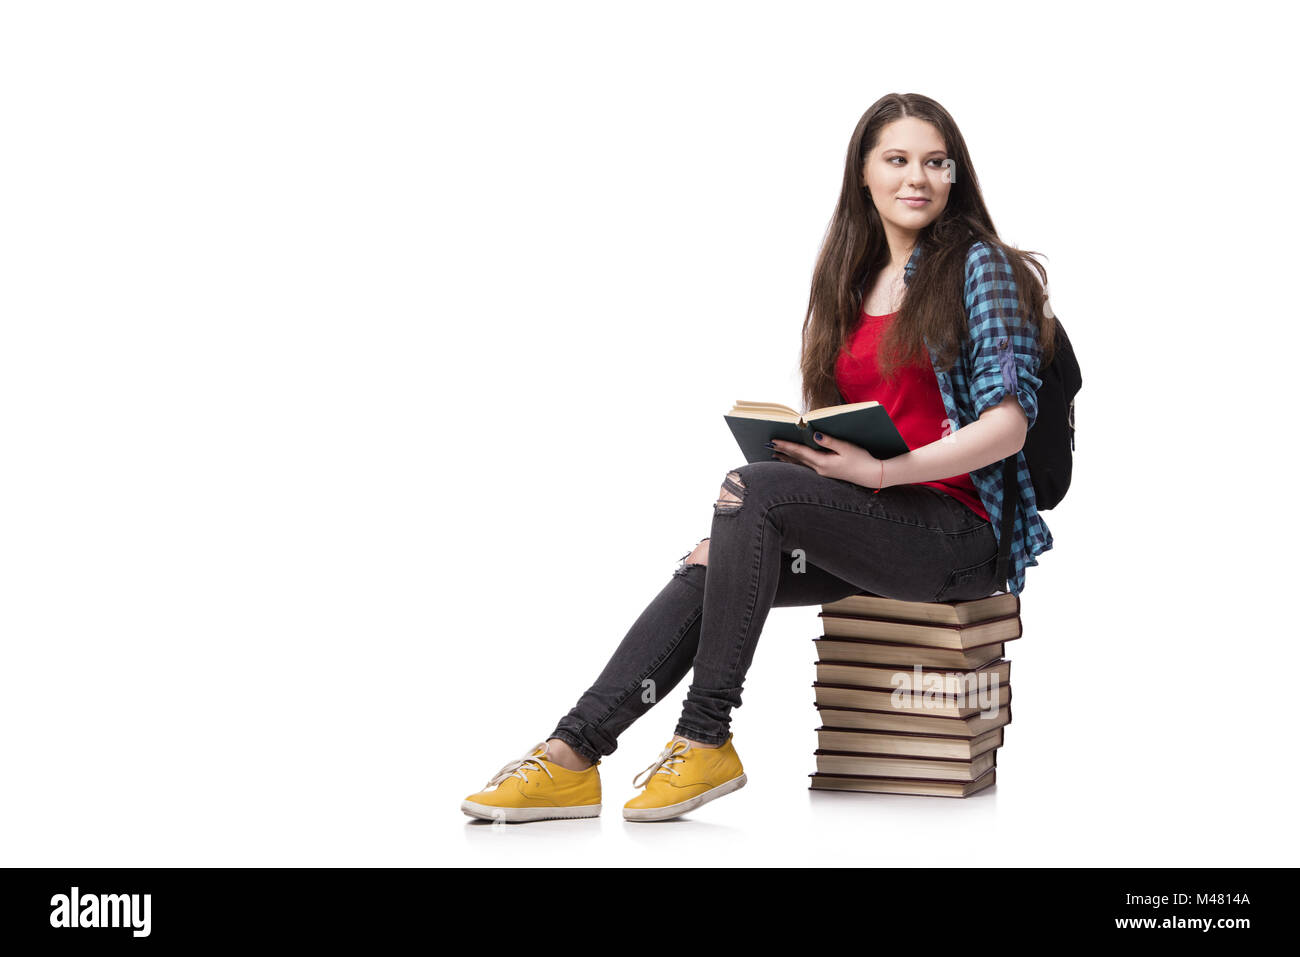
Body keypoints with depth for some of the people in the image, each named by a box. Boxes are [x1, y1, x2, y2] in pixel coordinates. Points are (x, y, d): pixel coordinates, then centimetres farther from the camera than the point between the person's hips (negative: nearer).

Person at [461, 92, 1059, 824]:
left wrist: (881, 471, -20)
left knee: (755, 489, -27)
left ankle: (706, 742, -23)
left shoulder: (980, 266, -3)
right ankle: (573, 756, -21)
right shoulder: (852, 281, 17)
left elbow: (1008, 425, -12)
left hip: (957, 532, -6)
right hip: (867, 522, 7)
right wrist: (814, 453, -1)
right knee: (708, 570, -16)